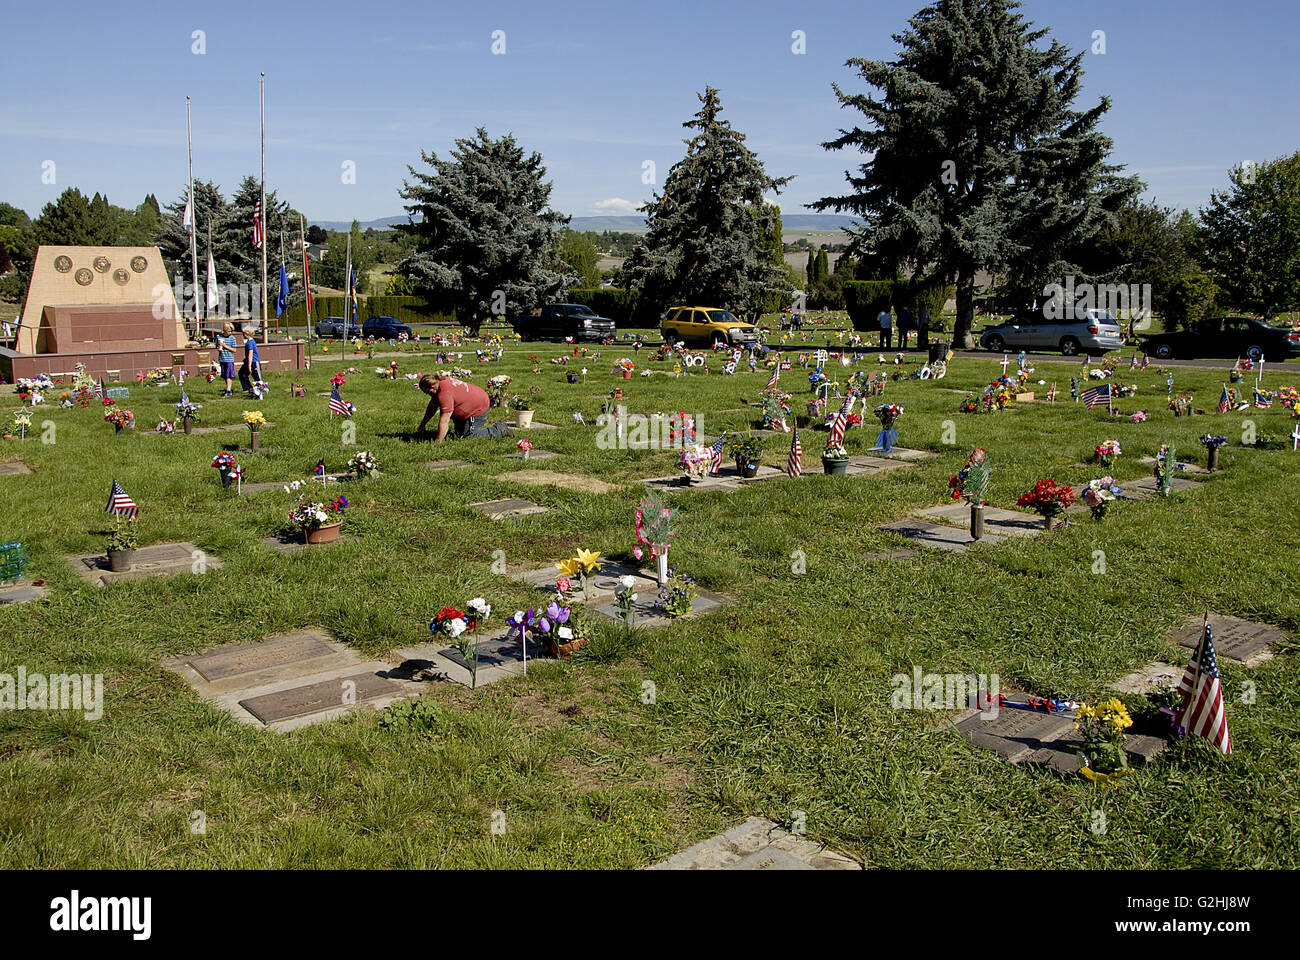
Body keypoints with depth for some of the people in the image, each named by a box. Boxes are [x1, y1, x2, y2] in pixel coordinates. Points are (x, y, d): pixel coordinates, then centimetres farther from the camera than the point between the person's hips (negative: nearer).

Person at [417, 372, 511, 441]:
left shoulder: (445, 393, -33)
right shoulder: (439, 381, -1)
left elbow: (444, 421, -34)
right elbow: (432, 407, 12)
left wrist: (438, 443, -31)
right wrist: (422, 424, 15)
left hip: (479, 409, -11)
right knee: (459, 432, 18)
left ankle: (498, 429, -1)